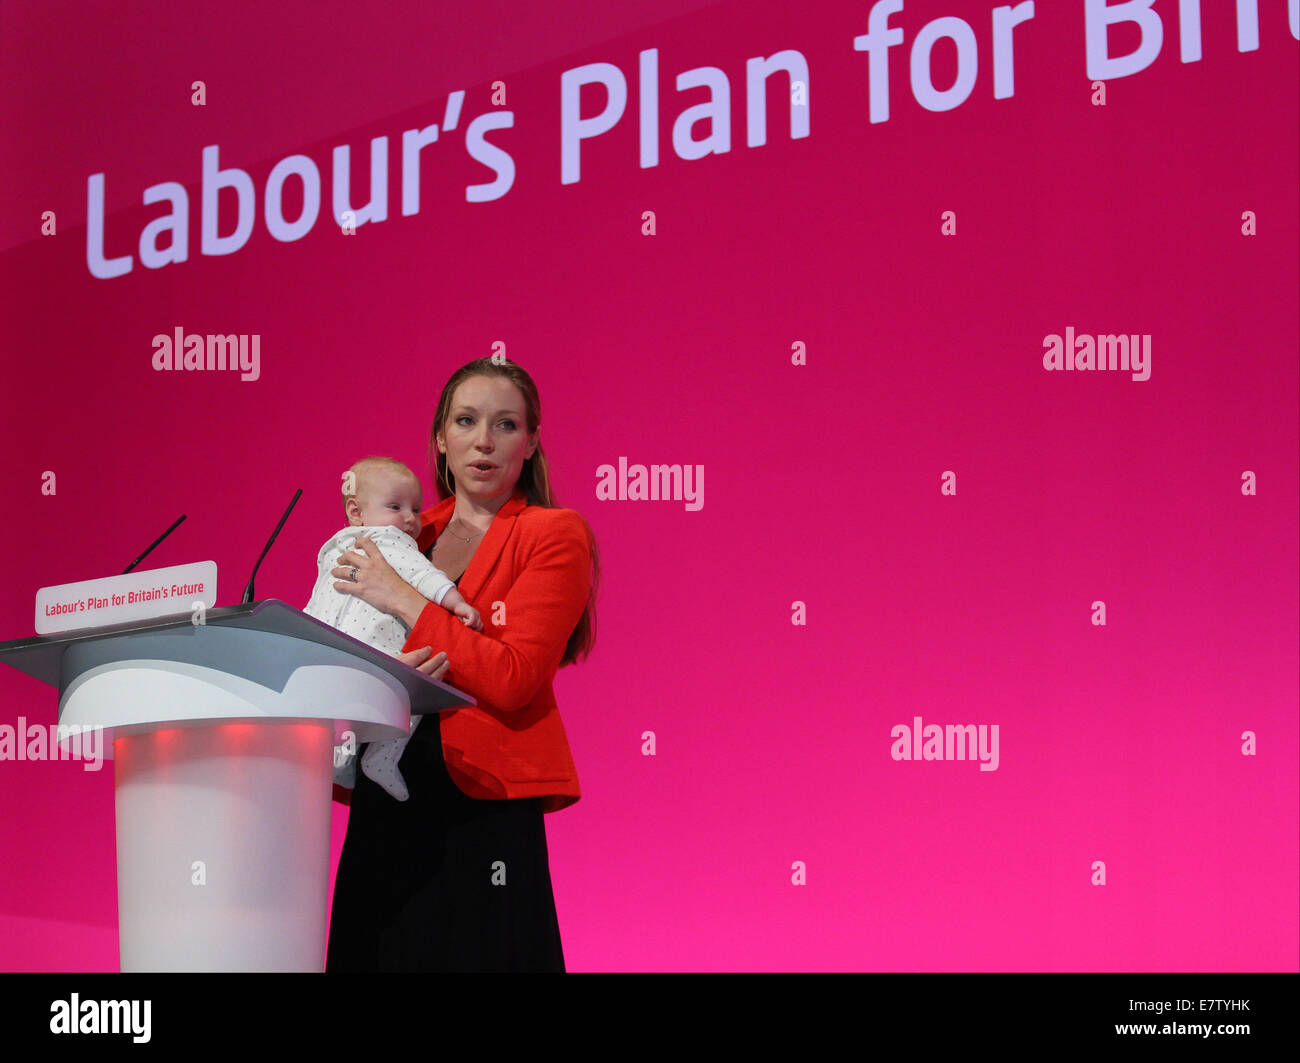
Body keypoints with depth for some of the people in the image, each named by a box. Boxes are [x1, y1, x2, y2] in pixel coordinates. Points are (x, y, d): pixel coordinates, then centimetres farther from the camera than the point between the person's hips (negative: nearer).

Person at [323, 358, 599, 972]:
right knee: (384, 953, 6)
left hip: (483, 810, -5)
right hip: (385, 805, 5)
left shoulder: (555, 536, -1)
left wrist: (402, 600, -9)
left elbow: (511, 678, -13)